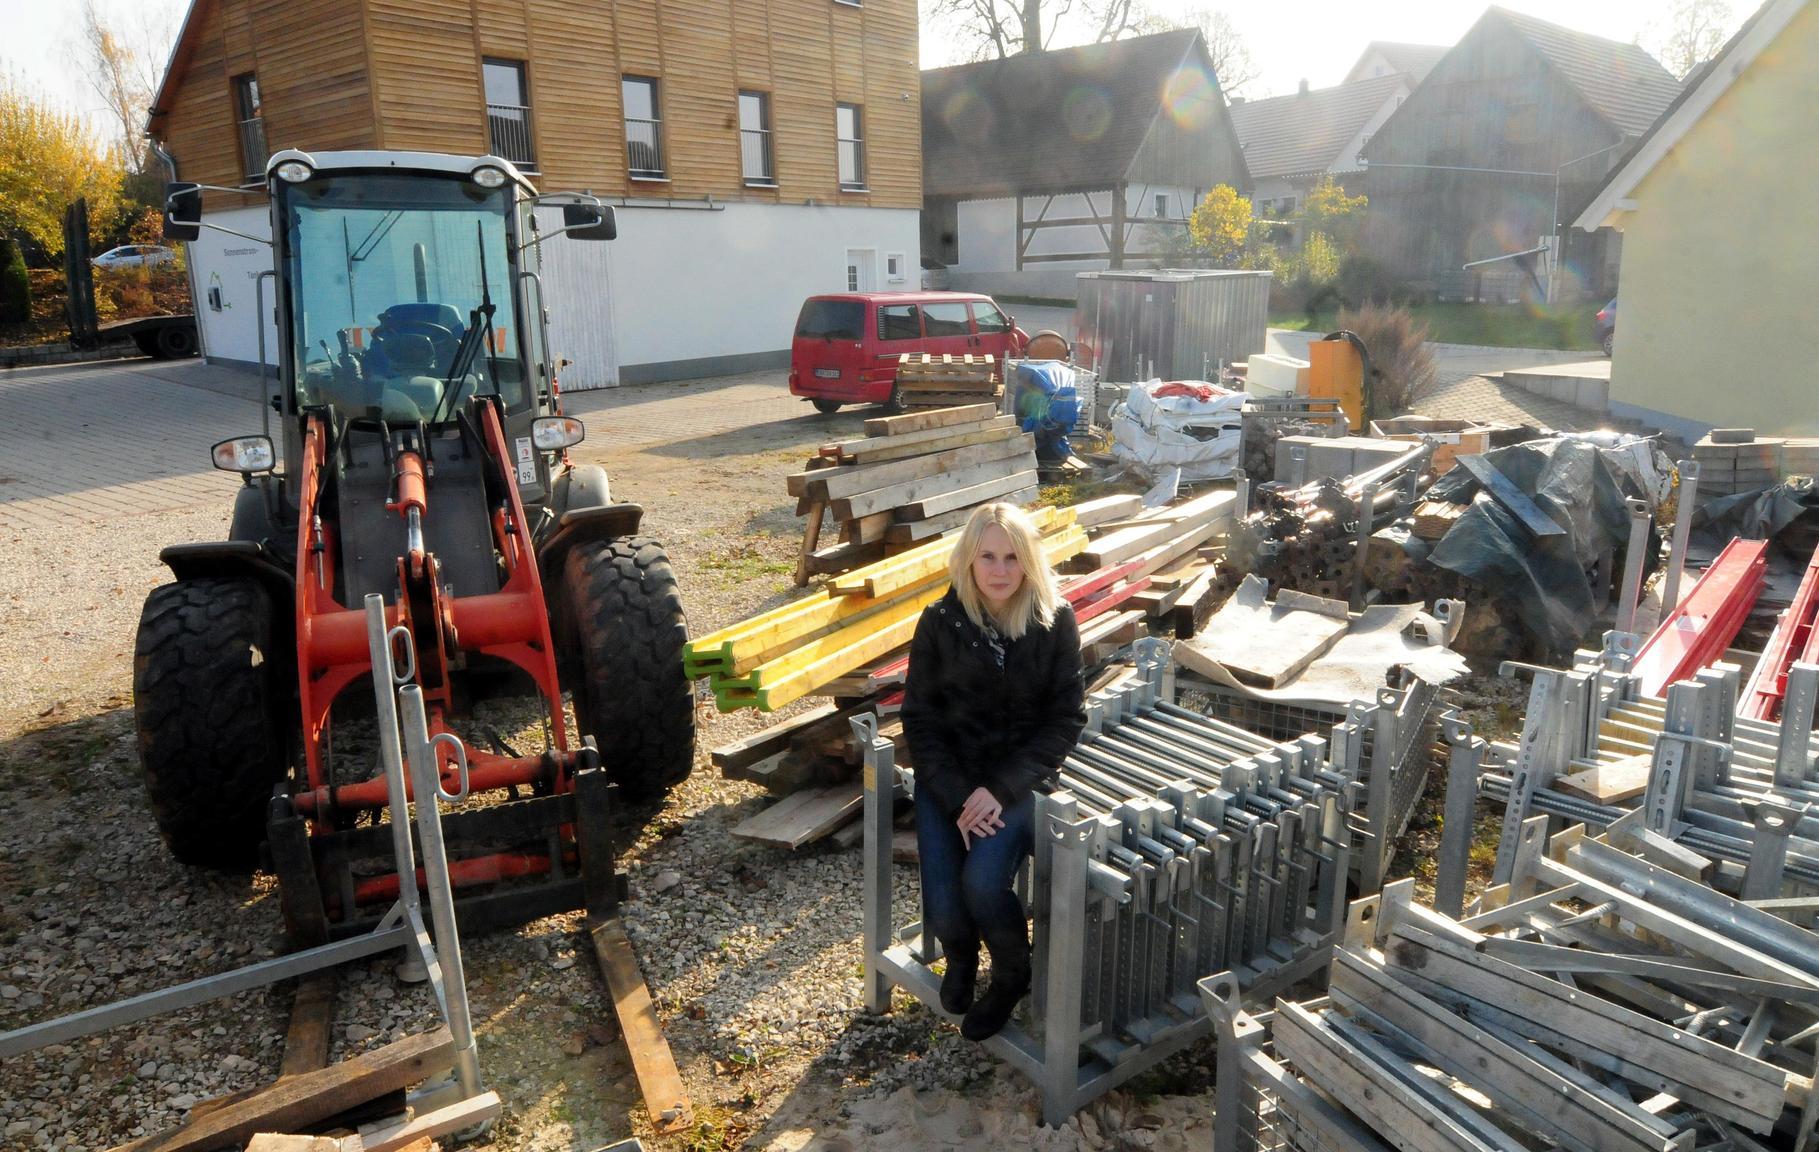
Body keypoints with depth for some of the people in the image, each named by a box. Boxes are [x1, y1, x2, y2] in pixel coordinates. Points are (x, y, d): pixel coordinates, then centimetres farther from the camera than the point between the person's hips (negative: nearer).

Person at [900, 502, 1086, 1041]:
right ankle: (960, 954, 26)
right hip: (948, 776, 1)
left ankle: (1012, 974, 9)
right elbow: (920, 718, -3)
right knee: (943, 913, -15)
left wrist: (1000, 790, -16)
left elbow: (1065, 719, -6)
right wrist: (957, 796, -16)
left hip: (1019, 776, -1)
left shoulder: (1056, 622, -8)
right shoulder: (940, 621, -7)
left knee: (982, 884, -26)